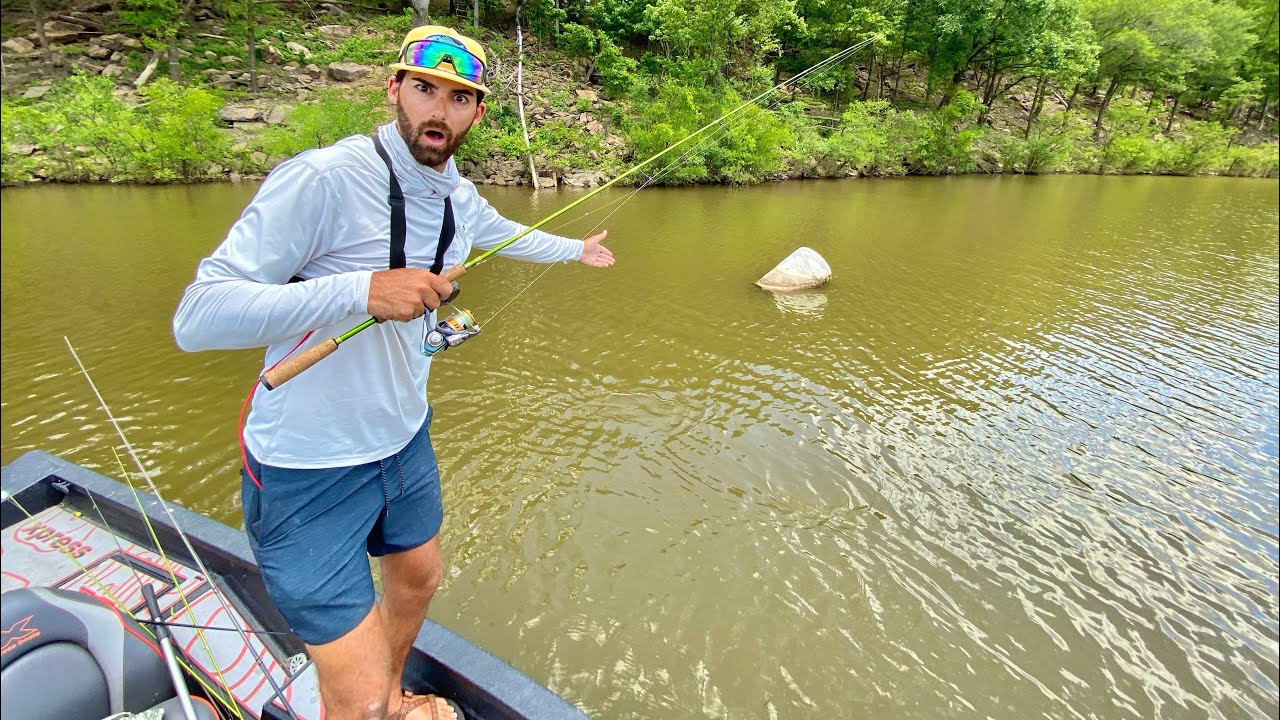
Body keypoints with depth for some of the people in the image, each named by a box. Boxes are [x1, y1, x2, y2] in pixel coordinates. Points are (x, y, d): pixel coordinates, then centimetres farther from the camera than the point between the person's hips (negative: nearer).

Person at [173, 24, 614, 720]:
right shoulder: (323, 178, -23)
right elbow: (195, 317, -26)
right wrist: (365, 289, -36)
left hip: (406, 440, 8)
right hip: (310, 469, -8)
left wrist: (577, 250, 37)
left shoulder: (459, 198, 2)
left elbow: (508, 233, 26)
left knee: (417, 581, 29)